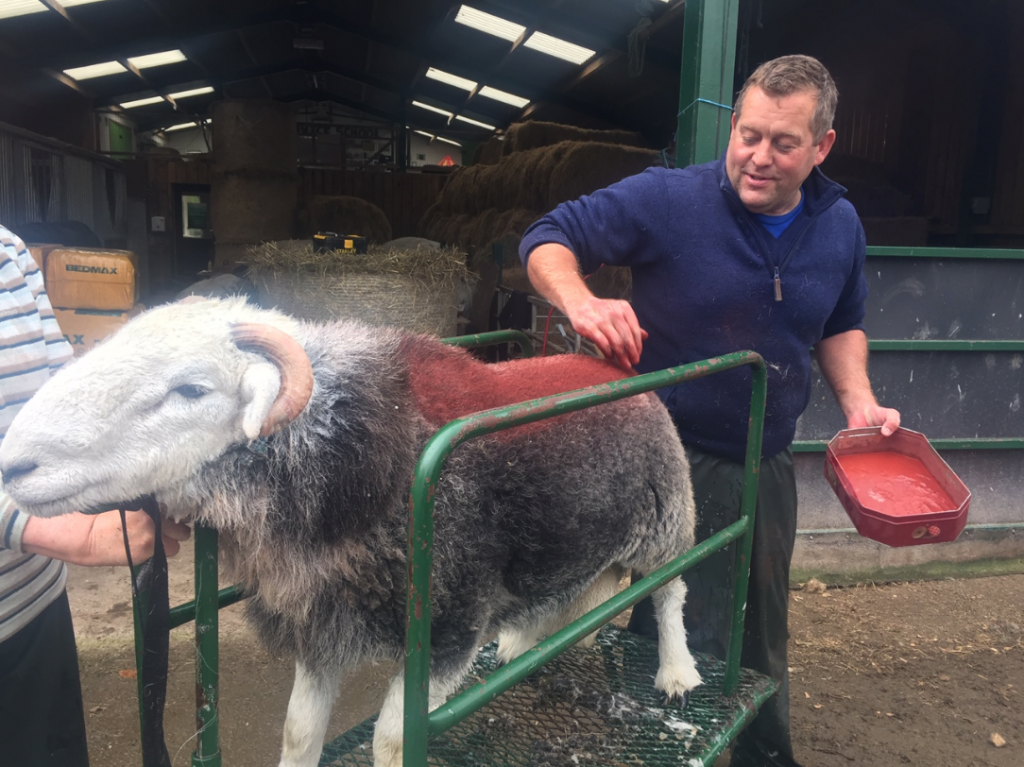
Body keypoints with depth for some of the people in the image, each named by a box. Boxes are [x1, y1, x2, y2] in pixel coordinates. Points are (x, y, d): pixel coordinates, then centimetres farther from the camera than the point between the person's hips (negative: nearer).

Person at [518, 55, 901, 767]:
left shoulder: (840, 225, 1)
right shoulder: (666, 199, -17)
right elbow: (547, 242, -15)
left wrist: (859, 401, -1)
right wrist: (582, 302, -35)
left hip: (770, 463, 6)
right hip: (677, 460, -5)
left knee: (764, 638, 25)